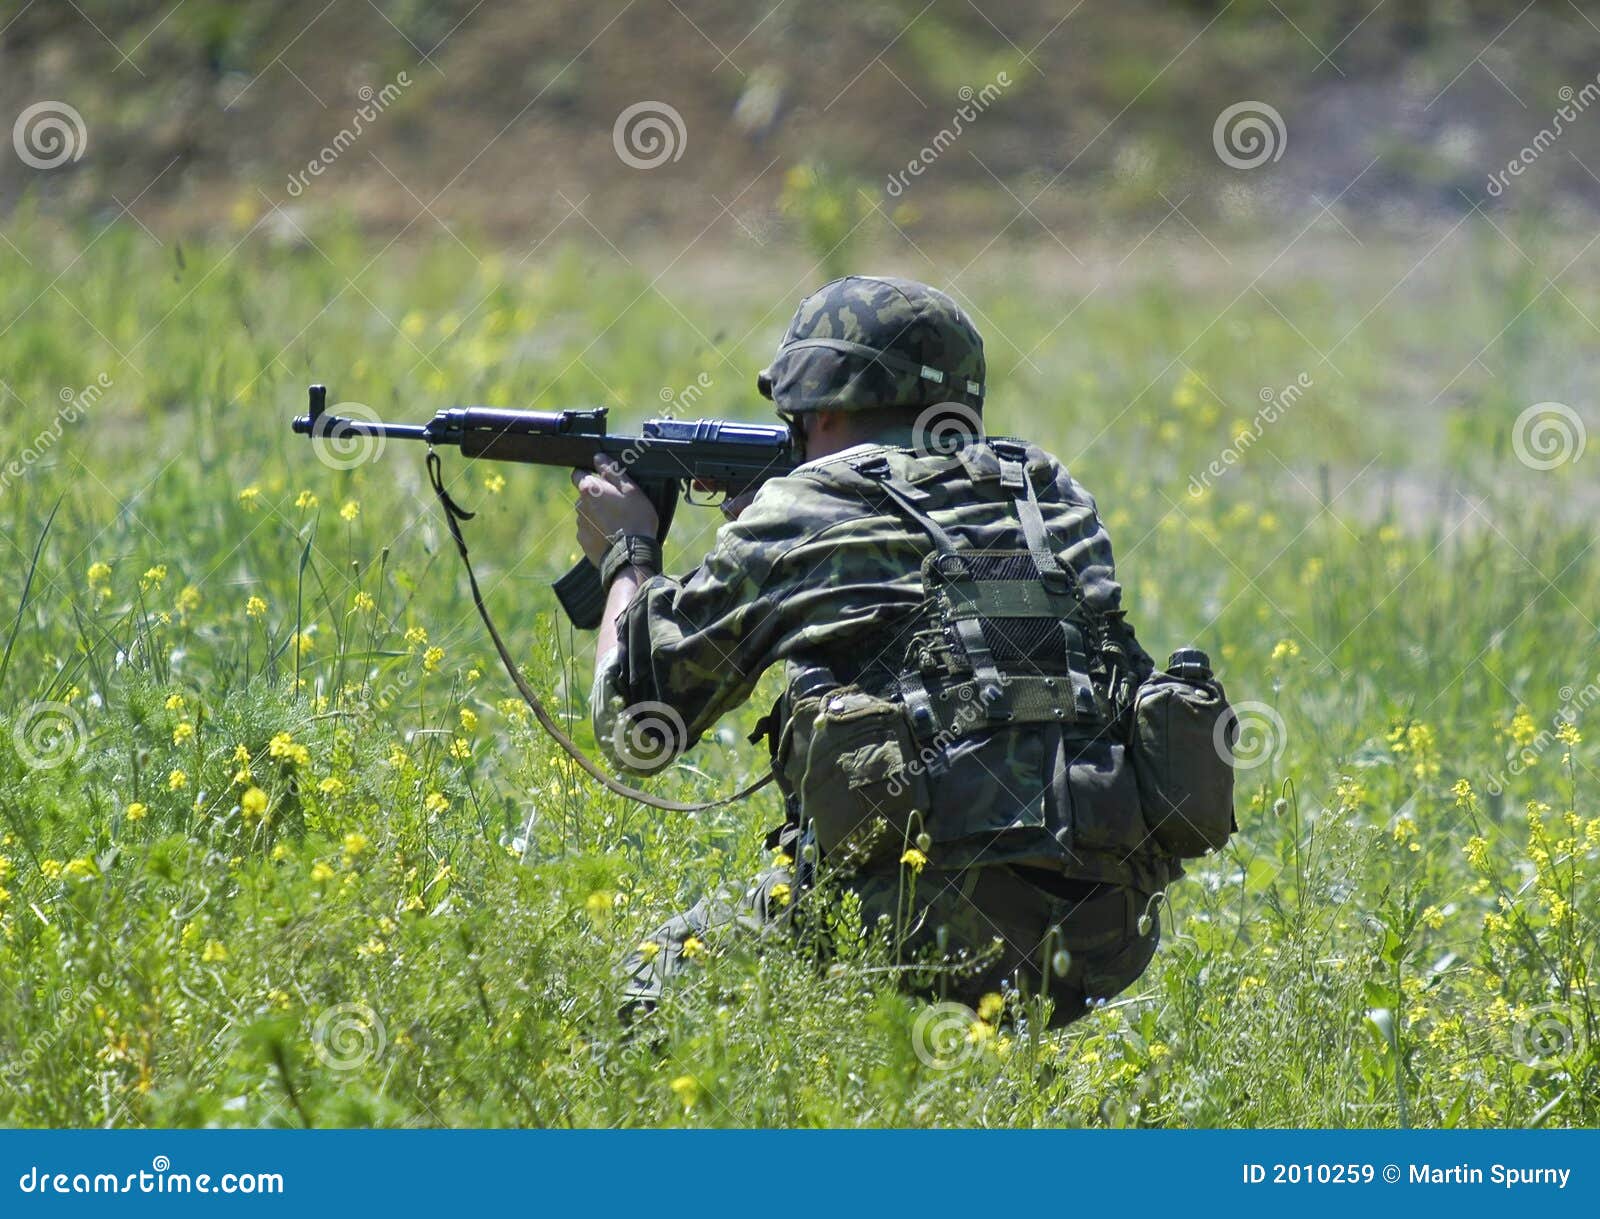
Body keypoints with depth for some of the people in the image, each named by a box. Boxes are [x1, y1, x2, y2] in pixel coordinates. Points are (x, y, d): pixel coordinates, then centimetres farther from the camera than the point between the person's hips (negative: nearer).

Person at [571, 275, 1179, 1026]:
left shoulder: (796, 519, 4)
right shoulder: (1051, 496, 17)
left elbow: (635, 721, 14)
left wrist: (627, 555, 32)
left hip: (932, 928, -6)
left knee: (660, 976, 16)